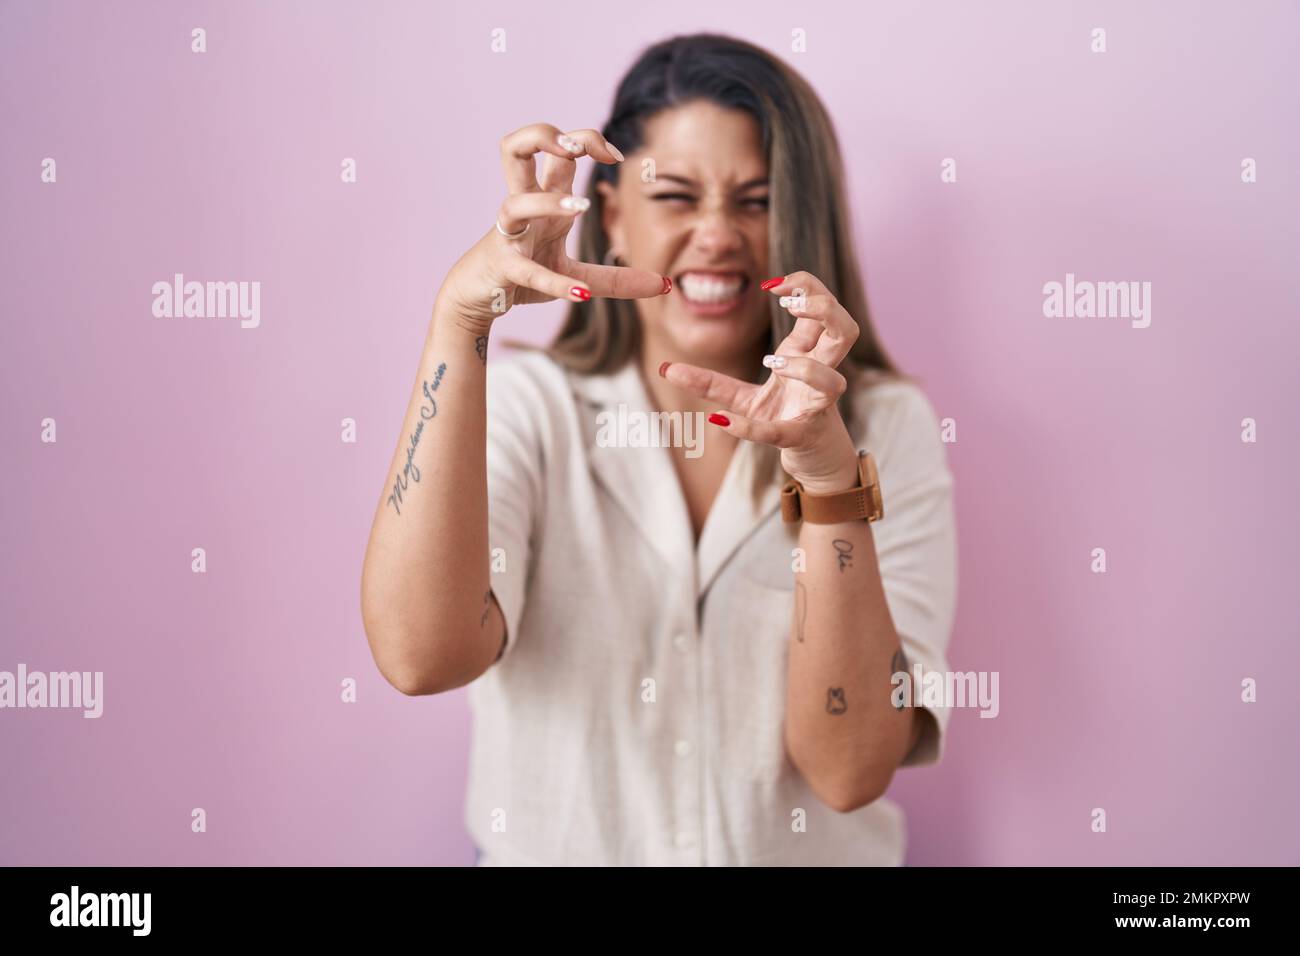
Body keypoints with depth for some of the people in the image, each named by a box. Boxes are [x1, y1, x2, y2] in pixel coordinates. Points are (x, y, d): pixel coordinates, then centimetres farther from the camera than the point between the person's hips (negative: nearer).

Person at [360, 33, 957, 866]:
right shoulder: (530, 406, -1)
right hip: (551, 847, 2)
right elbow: (422, 655, -19)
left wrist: (831, 473, -24)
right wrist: (460, 316, -24)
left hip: (811, 851, -1)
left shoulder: (888, 426, -2)